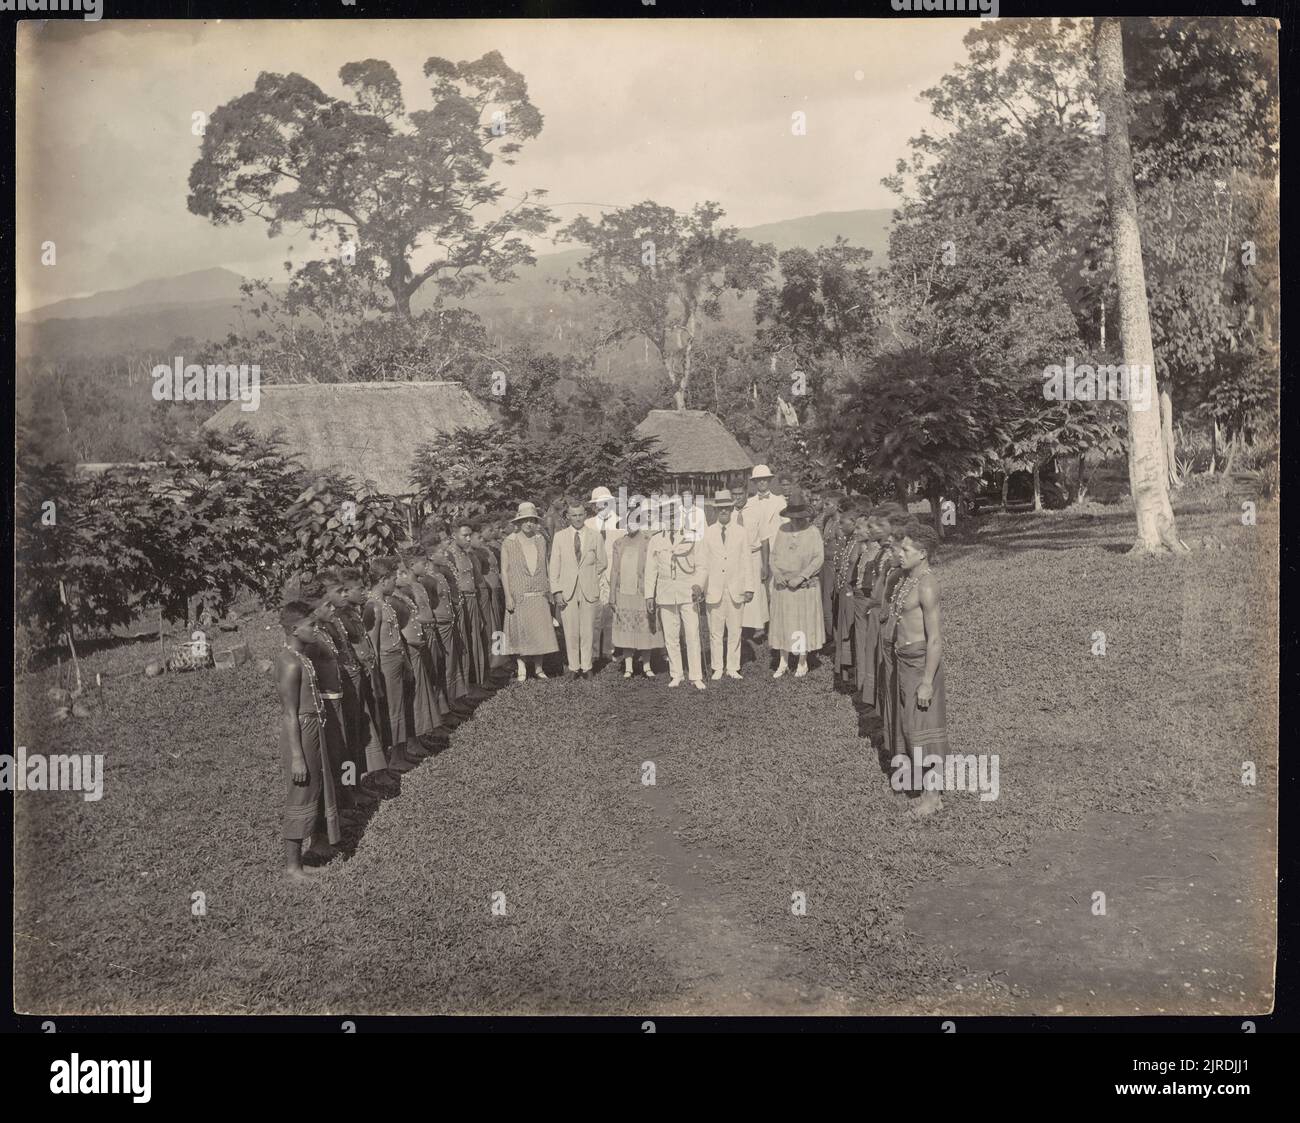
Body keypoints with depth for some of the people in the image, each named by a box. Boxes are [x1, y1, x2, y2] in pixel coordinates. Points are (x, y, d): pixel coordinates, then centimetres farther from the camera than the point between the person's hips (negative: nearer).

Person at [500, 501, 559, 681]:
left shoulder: (540, 540, 8)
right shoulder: (509, 543, -3)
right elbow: (504, 571, -3)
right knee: (519, 631, 0)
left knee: (540, 632, 2)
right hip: (518, 596, -3)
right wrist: (508, 596, -9)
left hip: (539, 596, 3)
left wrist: (549, 591, 10)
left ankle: (538, 668, 12)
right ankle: (520, 669, 11)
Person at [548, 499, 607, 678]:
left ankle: (586, 667, 10)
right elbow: (554, 566, 4)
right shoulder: (559, 536, 5)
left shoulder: (595, 537, 5)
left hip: (589, 591, 0)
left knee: (587, 632, 1)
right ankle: (574, 667, 9)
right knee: (570, 632, 0)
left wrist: (589, 578, 10)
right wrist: (557, 591, -3)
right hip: (567, 591, 0)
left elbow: (601, 563, 15)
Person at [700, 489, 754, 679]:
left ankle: (733, 667, 13)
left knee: (735, 631, 4)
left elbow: (746, 562, 6)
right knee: (715, 631, 2)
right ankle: (717, 668, 12)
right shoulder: (707, 533, 4)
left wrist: (749, 588, 1)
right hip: (714, 590, 0)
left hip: (736, 590, 1)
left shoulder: (741, 532, 6)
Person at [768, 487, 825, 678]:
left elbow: (818, 558, -11)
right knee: (781, 621, 7)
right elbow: (774, 554, 8)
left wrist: (800, 578, -17)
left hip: (805, 586, -3)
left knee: (803, 622, 4)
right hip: (782, 585, 3)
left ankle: (803, 663, 18)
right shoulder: (782, 531, 3)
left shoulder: (813, 532, -7)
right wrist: (777, 573, -9)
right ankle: (782, 662, 18)